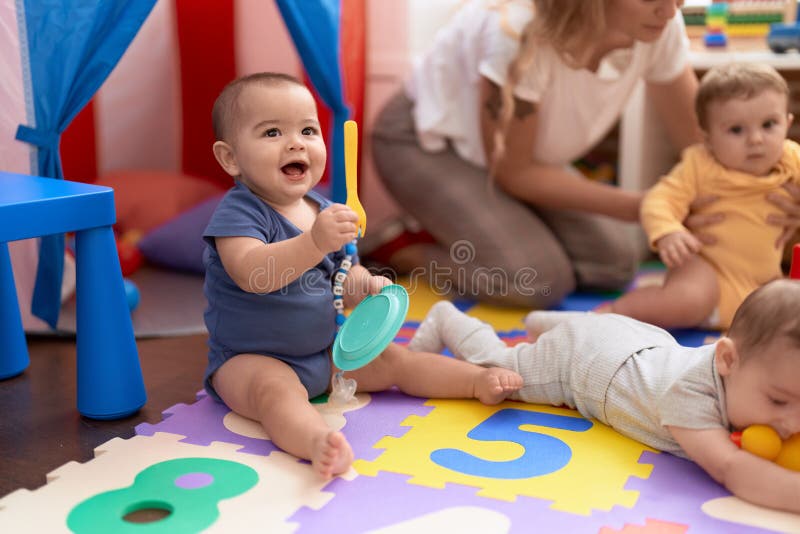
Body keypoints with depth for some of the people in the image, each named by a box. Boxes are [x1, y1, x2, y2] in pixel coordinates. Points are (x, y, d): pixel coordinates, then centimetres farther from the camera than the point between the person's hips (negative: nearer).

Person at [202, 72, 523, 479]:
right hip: (251, 359, -7)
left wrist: (362, 287, -9)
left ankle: (481, 381, 13)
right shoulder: (239, 212, -18)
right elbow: (252, 274, -38)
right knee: (275, 389, -37)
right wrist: (315, 242, -50)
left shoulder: (321, 210, 5)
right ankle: (316, 441, -61)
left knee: (391, 360, 6)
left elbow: (342, 276, 15)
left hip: (323, 350, 8)